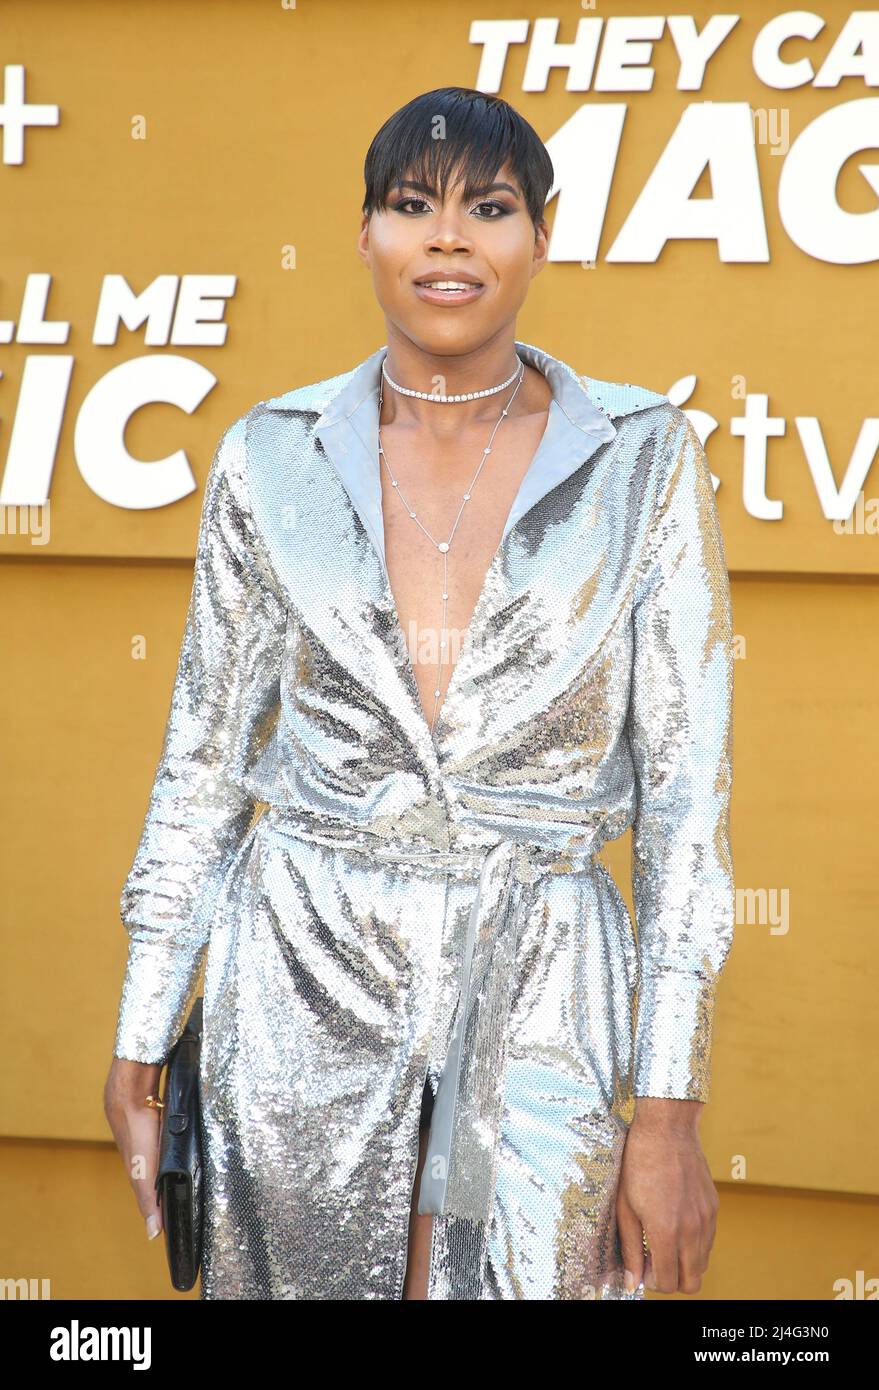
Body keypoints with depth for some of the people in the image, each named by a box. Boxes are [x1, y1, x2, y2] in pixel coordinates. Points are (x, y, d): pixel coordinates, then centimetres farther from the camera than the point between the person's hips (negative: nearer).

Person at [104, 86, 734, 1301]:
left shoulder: (642, 462, -3)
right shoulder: (274, 458, 1)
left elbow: (687, 790, -4)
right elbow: (205, 758, 7)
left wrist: (670, 1110, -8)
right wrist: (140, 1040, 5)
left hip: (537, 995, -1)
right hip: (301, 977, 1)